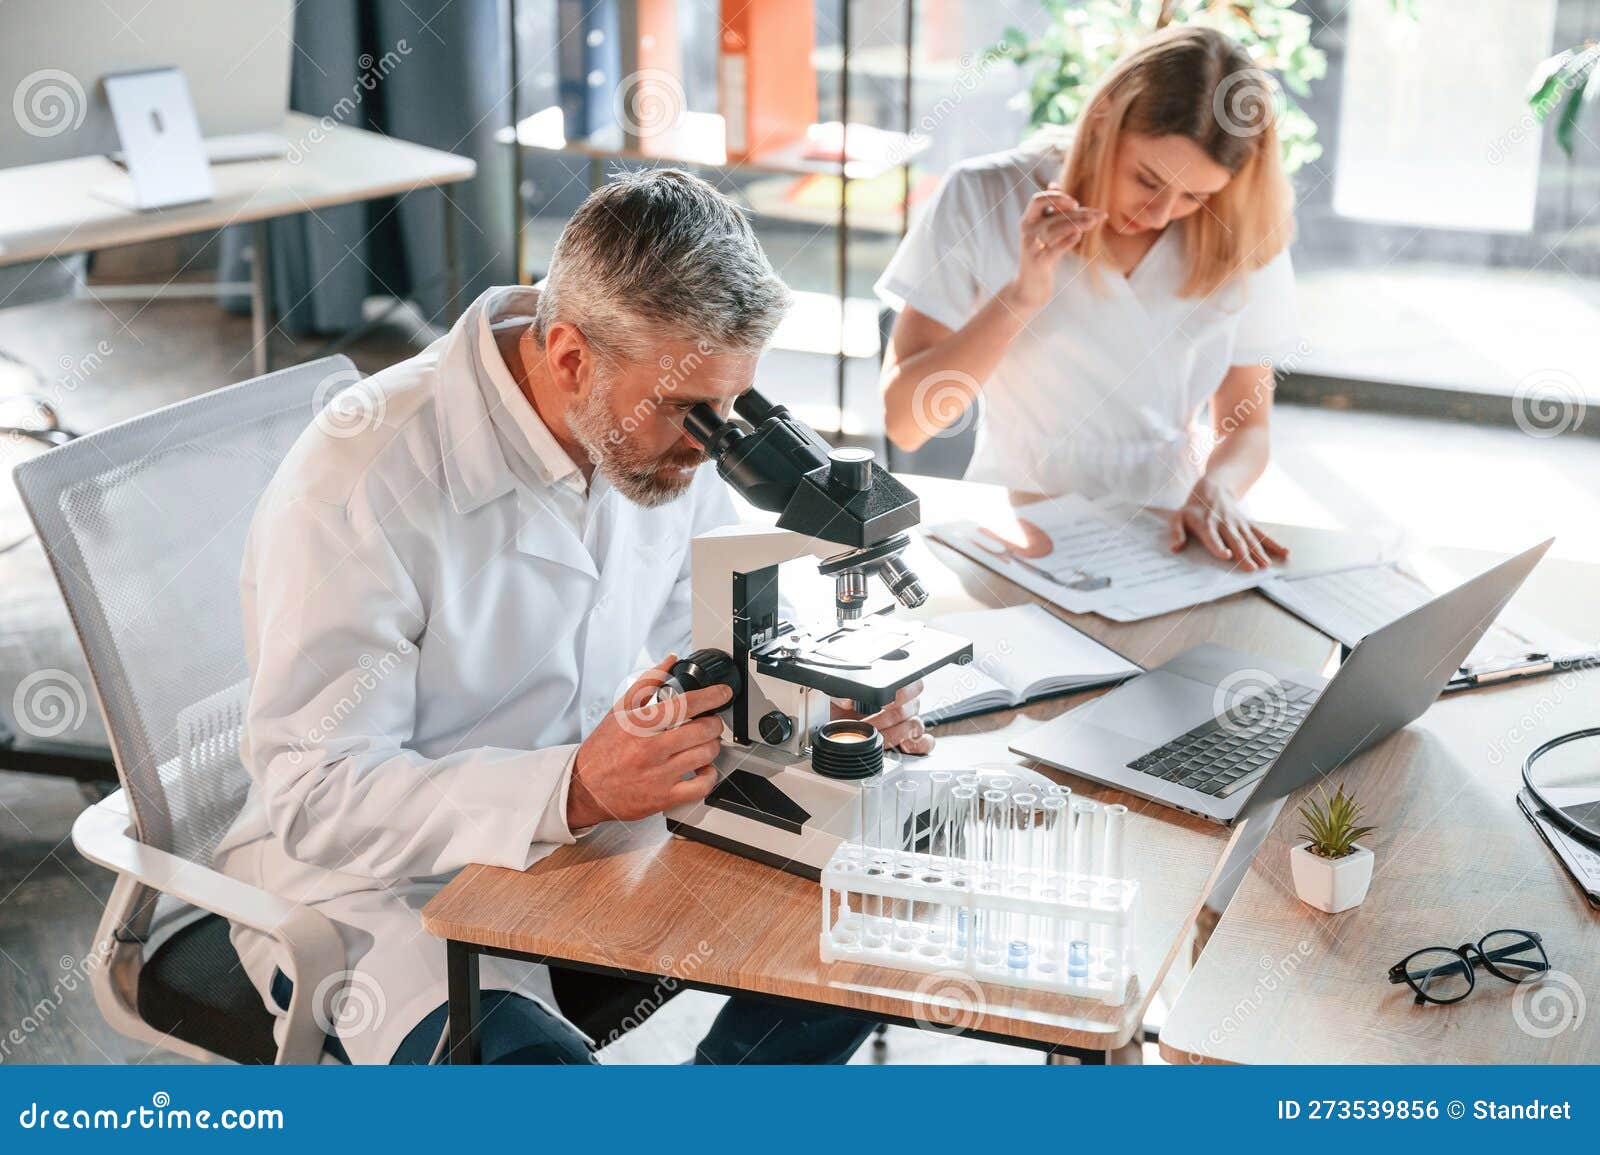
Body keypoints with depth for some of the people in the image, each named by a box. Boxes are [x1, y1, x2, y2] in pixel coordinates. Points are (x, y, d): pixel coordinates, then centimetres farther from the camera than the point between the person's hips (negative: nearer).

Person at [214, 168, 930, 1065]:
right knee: (533, 1069, -36)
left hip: (578, 850, 7)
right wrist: (575, 790, -39)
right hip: (380, 893, -7)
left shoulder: (665, 434, -4)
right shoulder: (361, 483, -26)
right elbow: (316, 797, -26)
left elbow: (703, 638, 12)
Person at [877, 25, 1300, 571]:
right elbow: (904, 422, -10)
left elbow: (1246, 426, 6)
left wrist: (1215, 489, -16)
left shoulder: (1244, 238, -2)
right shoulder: (984, 199, -8)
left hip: (1165, 542, 3)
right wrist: (1020, 298, -20)